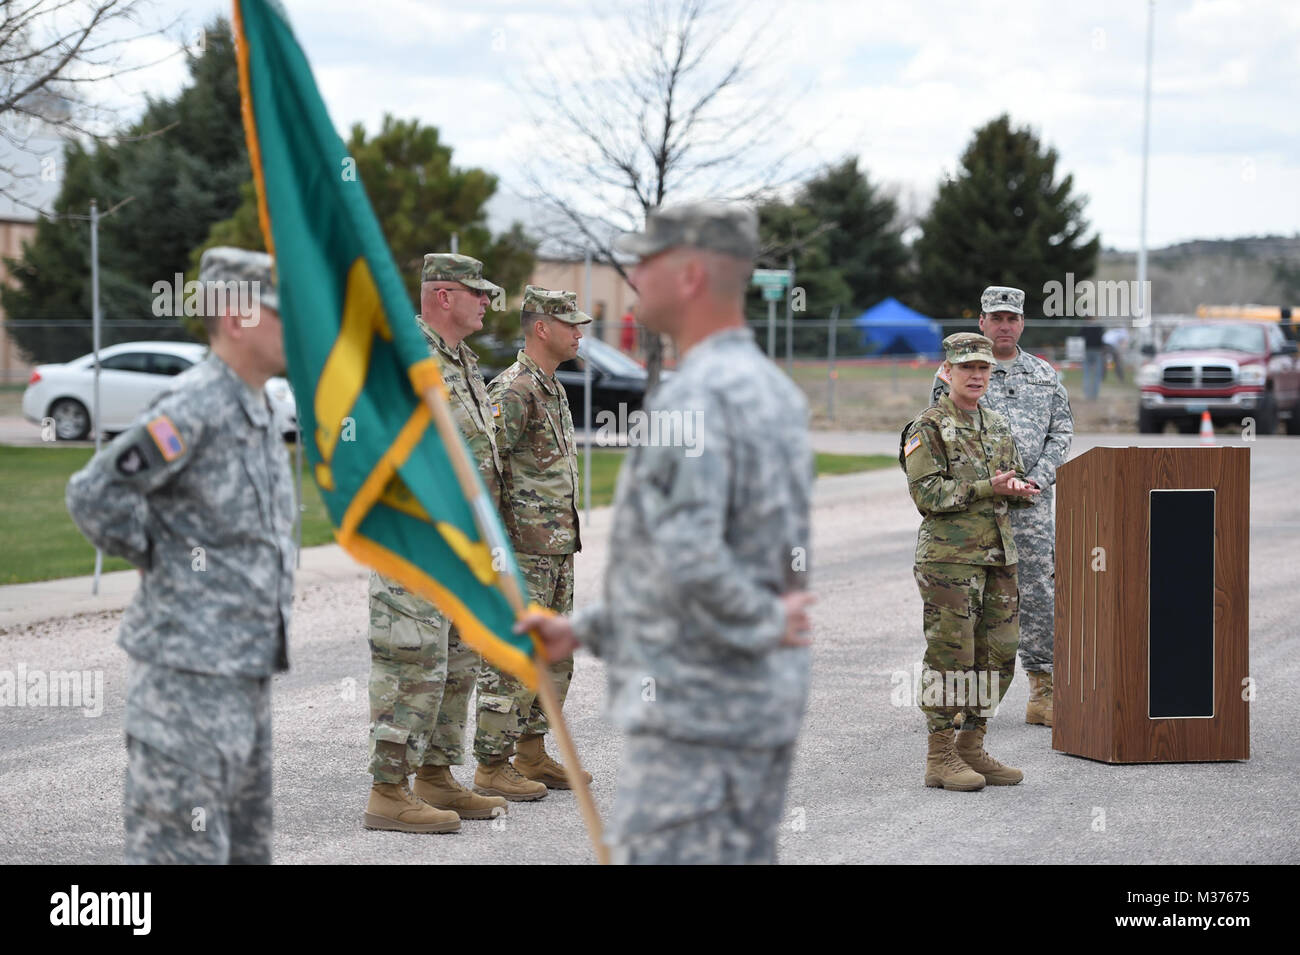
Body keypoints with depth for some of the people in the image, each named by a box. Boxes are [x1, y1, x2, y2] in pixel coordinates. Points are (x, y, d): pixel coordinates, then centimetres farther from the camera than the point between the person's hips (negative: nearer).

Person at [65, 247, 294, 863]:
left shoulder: (256, 411, 15)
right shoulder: (193, 406, -16)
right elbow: (95, 496, -21)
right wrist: (165, 566, -10)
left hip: (245, 668, 10)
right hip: (189, 667, -10)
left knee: (245, 845, 15)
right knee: (180, 850, -8)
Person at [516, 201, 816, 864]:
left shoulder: (693, 397, -18)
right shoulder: (775, 390, 13)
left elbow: (688, 557, -30)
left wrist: (765, 624, -13)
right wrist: (584, 630, 21)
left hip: (694, 710, -10)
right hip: (768, 708, 10)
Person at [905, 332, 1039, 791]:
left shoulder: (997, 426, 16)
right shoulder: (928, 428, -6)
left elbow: (1018, 480, 21)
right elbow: (927, 494, -14)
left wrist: (1017, 488, -4)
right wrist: (987, 488, -19)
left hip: (999, 554, 7)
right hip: (949, 555, -7)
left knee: (998, 654, 8)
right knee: (950, 654, -6)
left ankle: (972, 748, 18)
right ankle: (940, 758, -1)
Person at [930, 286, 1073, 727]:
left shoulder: (1045, 375, 13)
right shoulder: (955, 373, 4)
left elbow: (1061, 431, 8)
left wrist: (1036, 480, -4)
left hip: (1033, 501, 2)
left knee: (1040, 596, 1)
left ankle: (1043, 694, 7)